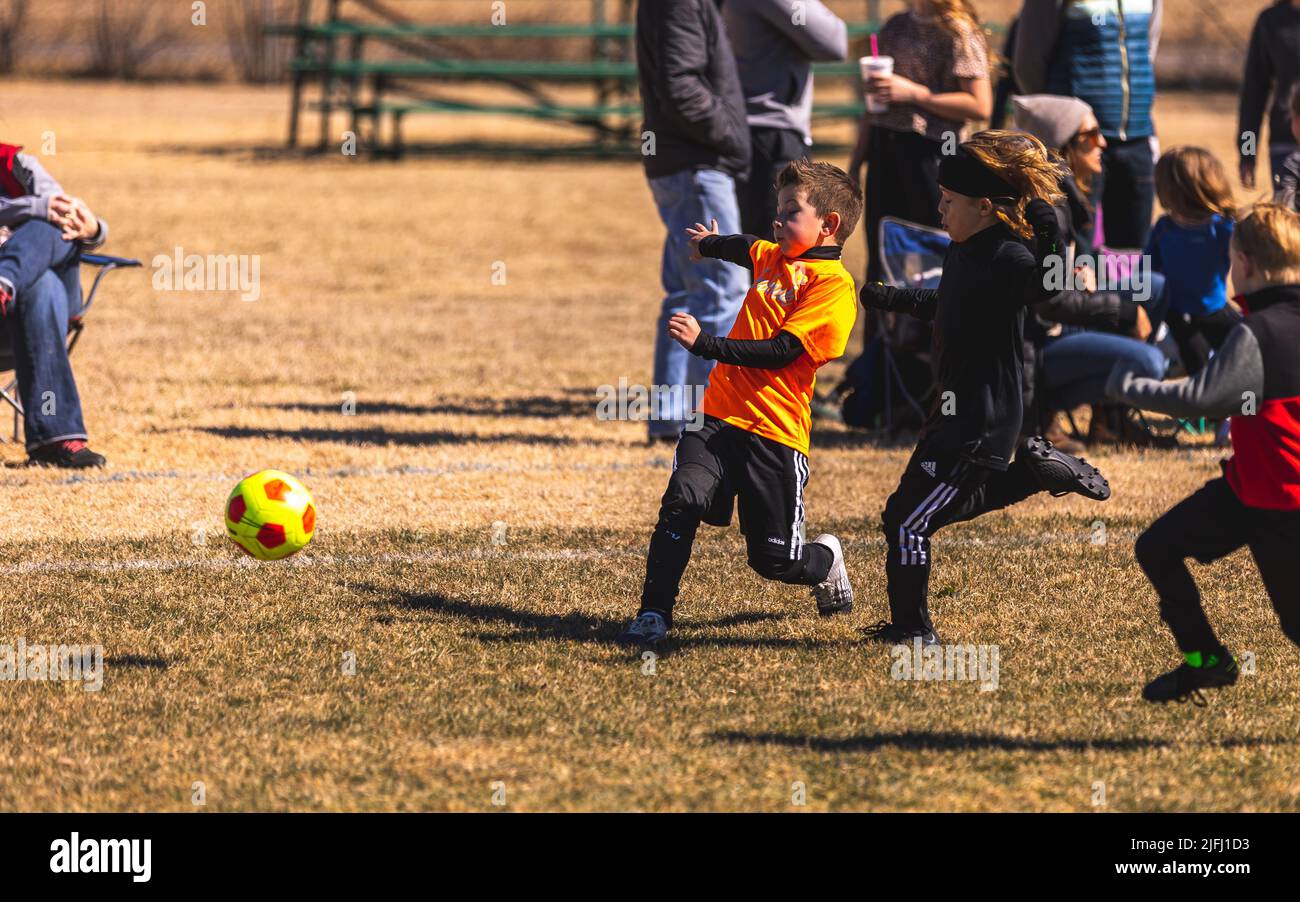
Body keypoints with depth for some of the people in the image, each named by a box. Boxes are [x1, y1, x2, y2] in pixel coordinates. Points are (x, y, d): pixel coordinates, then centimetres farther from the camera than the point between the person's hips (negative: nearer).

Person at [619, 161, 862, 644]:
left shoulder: (833, 283, -9)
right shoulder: (770, 257, 15)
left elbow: (780, 352, -19)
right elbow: (744, 248, 43)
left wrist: (705, 343, -22)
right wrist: (709, 243, 62)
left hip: (776, 433, -6)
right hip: (721, 415, 6)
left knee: (774, 560, 2)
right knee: (683, 498, -21)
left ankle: (827, 561, 36)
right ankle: (653, 614, -18)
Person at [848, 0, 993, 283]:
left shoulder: (959, 32, -6)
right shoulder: (895, 26, 14)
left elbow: (980, 106, -13)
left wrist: (913, 93, -15)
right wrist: (857, 156, 16)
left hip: (929, 152, -6)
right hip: (883, 151, 6)